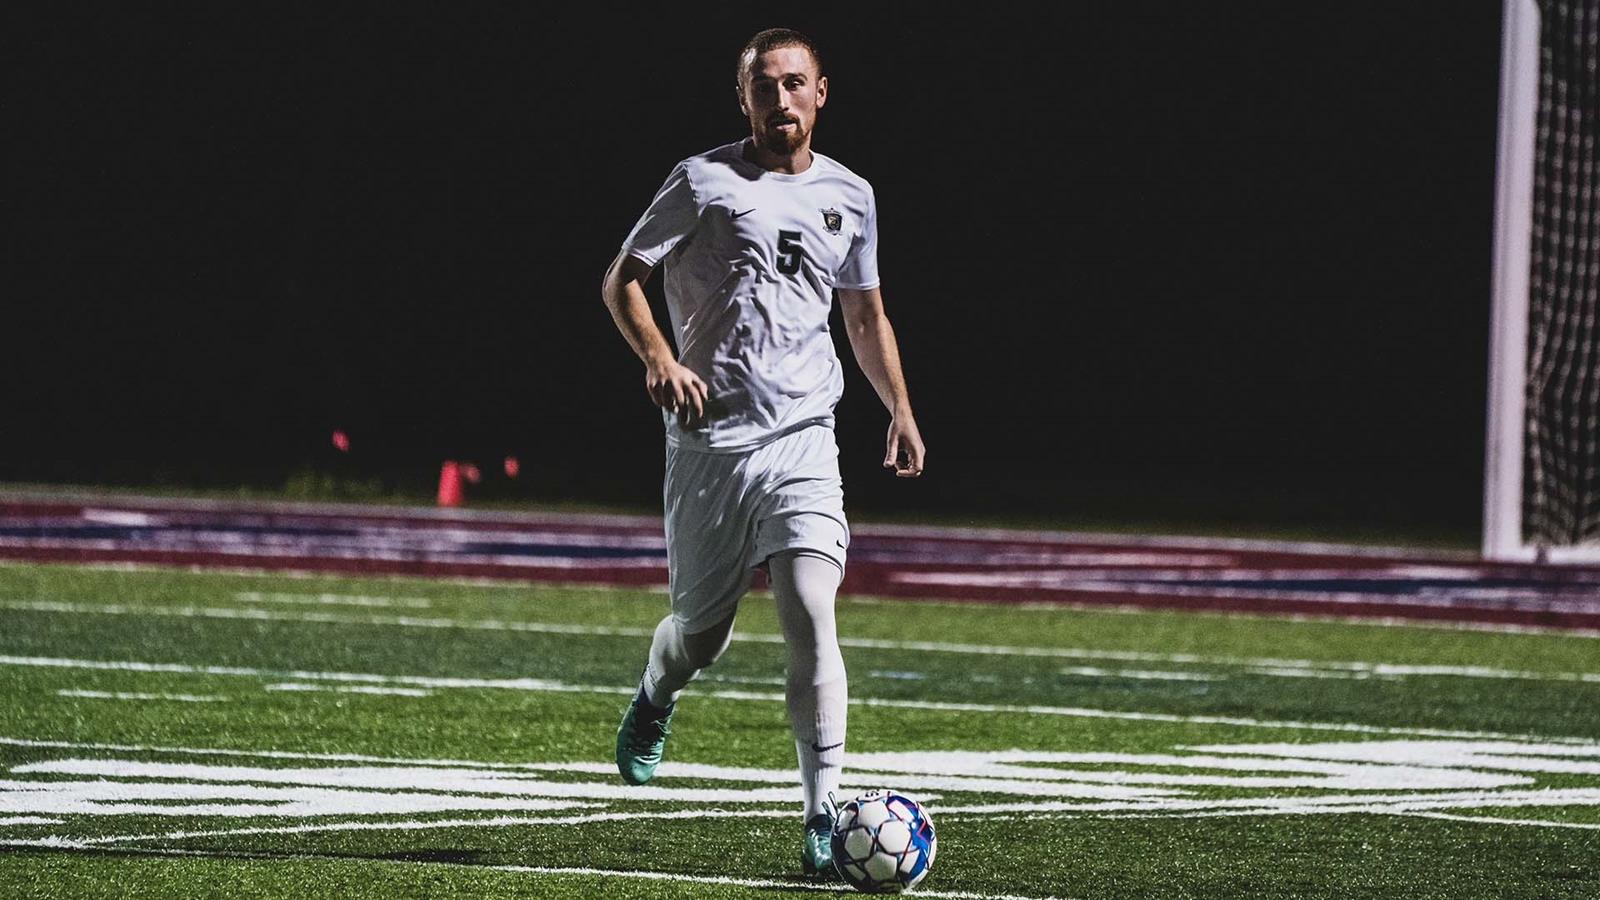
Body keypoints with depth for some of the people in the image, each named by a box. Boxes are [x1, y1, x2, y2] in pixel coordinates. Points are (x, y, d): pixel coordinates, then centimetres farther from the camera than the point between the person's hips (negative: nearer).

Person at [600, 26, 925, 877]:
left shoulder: (848, 196, 12)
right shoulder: (703, 182, 0)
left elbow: (865, 314, 25)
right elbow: (622, 279, 3)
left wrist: (900, 410, 15)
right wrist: (657, 358, -15)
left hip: (802, 440, 2)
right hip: (708, 440, -1)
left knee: (811, 615, -17)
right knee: (700, 631, 7)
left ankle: (823, 819, -18)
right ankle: (655, 697, 45)